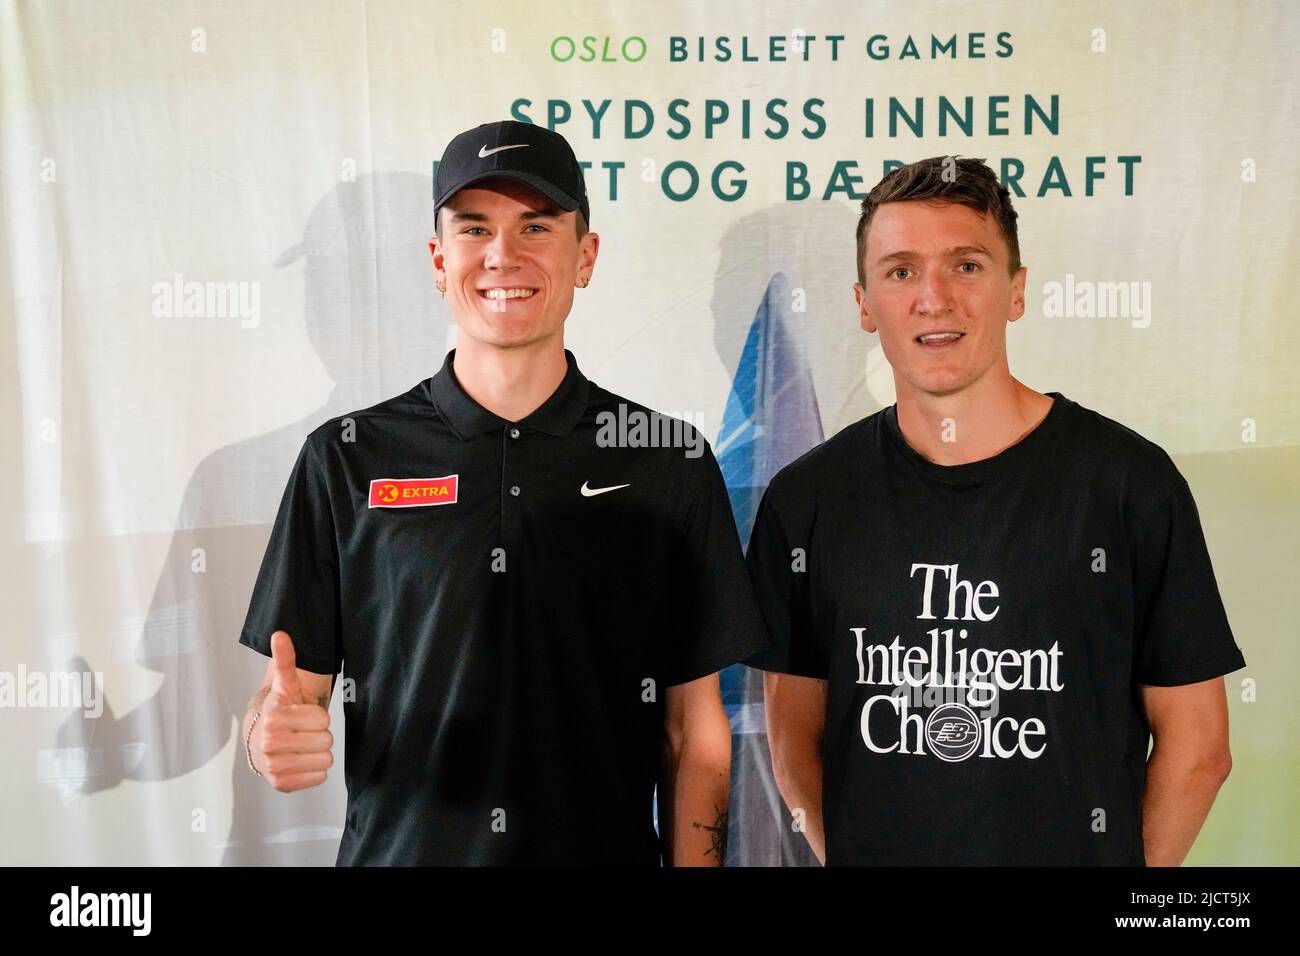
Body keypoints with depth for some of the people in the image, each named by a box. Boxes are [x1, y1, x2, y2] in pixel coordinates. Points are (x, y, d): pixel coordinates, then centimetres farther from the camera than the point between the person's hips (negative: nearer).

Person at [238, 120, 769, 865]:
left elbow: (695, 728, -2)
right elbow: (295, 689, -2)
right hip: (396, 848, 0)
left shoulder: (671, 461, -4)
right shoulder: (347, 458, -4)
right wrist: (274, 738, -22)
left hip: (608, 848, 0)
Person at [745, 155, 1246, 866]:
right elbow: (795, 734, 2)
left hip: (1076, 851, -1)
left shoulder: (1130, 482, -11)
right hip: (867, 851, 2)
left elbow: (1197, 746, -6)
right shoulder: (805, 499, -4)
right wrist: (838, 854, -5)